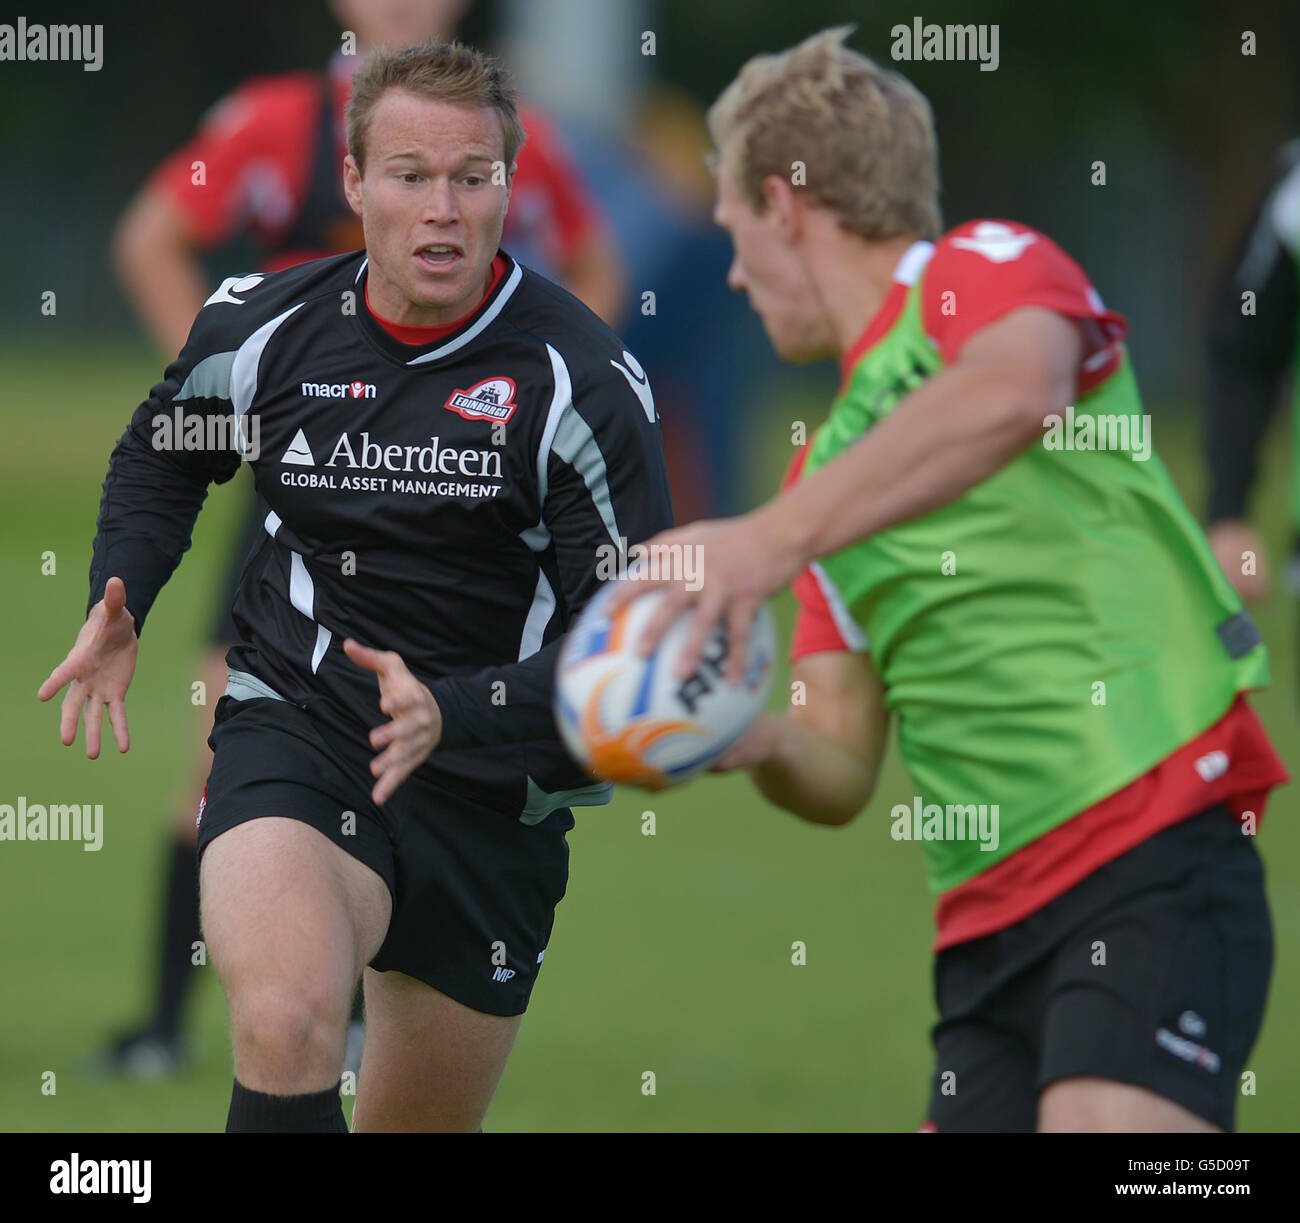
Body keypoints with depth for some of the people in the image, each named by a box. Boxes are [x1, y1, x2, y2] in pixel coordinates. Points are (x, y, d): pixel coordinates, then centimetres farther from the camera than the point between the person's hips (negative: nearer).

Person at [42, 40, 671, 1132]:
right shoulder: (261, 327, -4)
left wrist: (452, 713, -28)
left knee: (421, 1128, 14)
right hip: (292, 727, -1)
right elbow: (161, 454, 20)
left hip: (491, 791, 1)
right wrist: (116, 610, 3)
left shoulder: (585, 379, -12)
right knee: (285, 1026, -32)